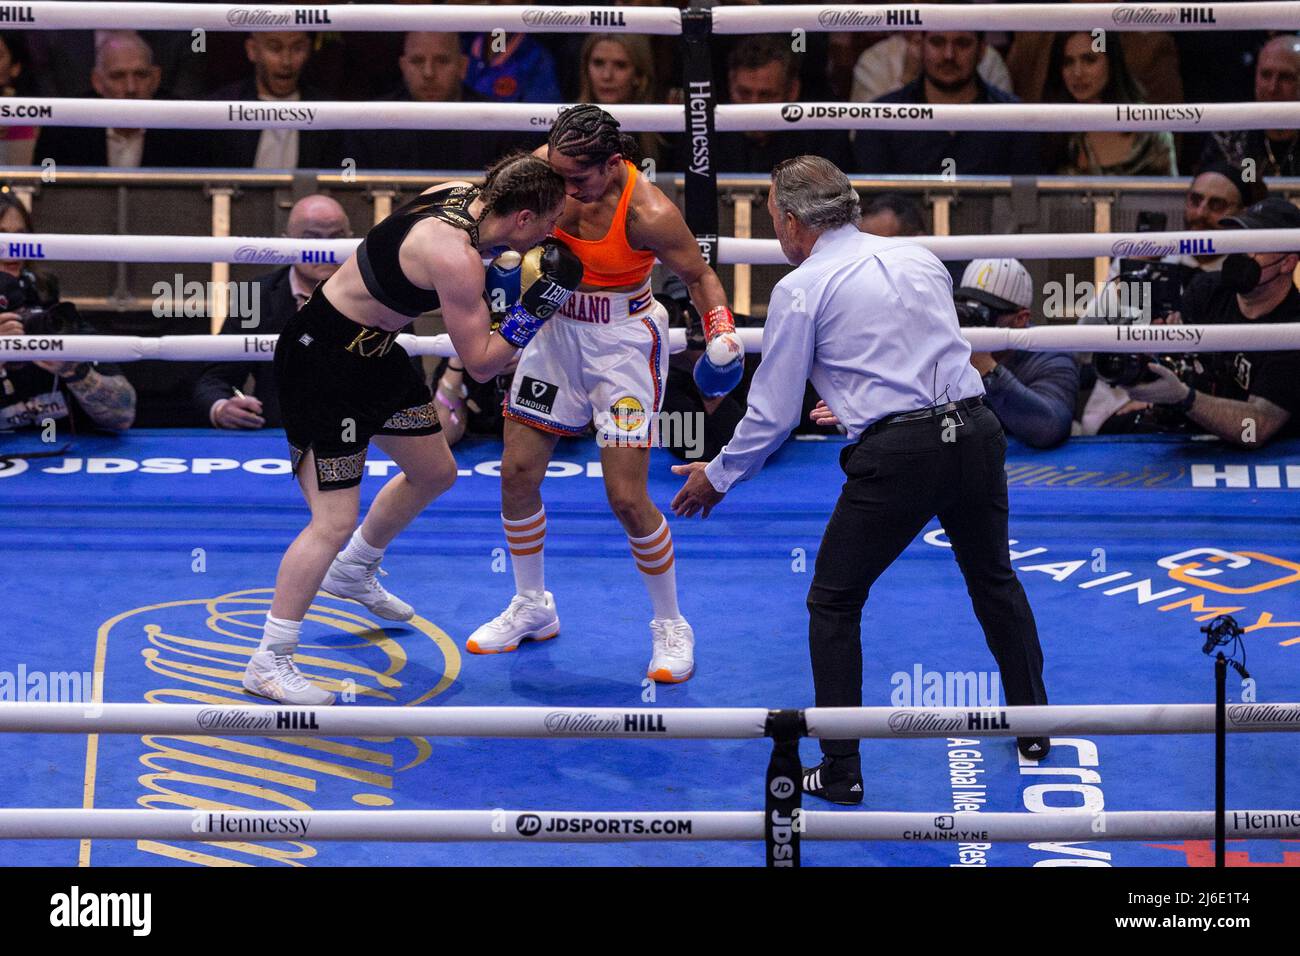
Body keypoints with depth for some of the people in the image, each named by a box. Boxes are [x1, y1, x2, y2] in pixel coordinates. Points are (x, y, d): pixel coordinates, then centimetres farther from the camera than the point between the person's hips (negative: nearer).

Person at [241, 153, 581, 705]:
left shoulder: (463, 194, -5)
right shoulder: (456, 259, -31)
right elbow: (480, 363, -23)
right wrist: (535, 308, -22)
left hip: (373, 350, 10)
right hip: (322, 359, -10)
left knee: (435, 473, 24)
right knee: (333, 523, -12)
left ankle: (352, 574, 48)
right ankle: (268, 663, -2)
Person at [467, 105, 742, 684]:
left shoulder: (649, 214, -27)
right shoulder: (546, 165, -15)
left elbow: (699, 274, -11)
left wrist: (721, 333, -24)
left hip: (623, 341, -5)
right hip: (556, 327, 5)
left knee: (627, 499, -9)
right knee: (517, 473, 8)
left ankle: (671, 626, 11)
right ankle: (531, 608, 29)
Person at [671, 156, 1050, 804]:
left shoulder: (801, 290, -2)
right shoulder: (918, 257, 15)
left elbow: (772, 415, 1)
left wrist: (718, 477, 17)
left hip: (895, 458, -5)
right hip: (975, 431, 5)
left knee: (833, 605, 12)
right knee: (993, 579, 28)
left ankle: (840, 774, 10)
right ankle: (1032, 730, 39)